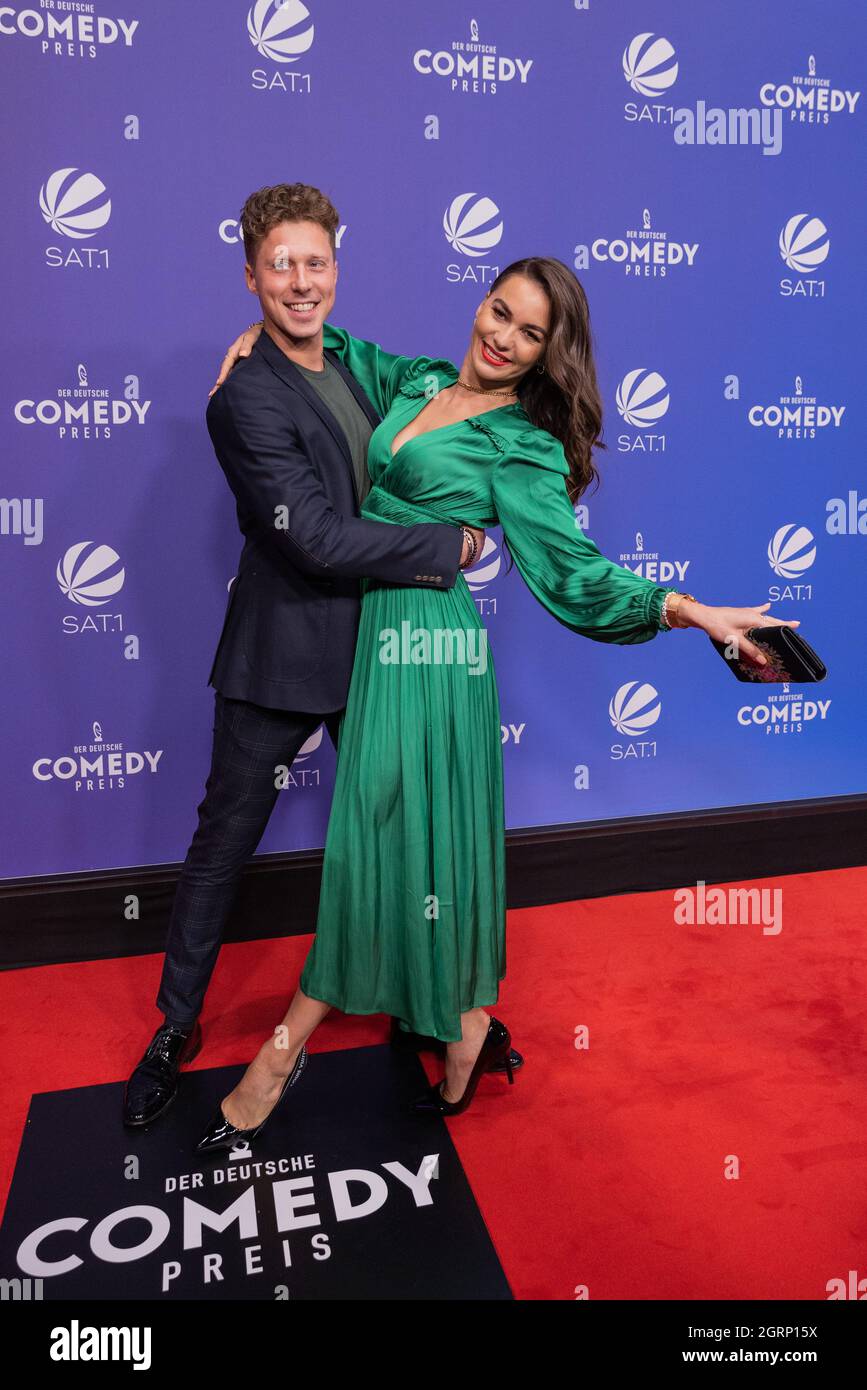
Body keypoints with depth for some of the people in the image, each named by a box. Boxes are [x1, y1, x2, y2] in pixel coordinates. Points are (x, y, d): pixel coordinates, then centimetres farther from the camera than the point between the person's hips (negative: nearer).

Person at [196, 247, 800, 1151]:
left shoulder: (522, 443, -5)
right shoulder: (420, 381, 13)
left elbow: (569, 566, -10)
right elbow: (343, 351, 31)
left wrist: (688, 610, -20)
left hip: (425, 641, -7)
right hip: (373, 629, 7)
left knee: (384, 828, -2)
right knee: (399, 826, 11)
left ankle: (282, 1052, 11)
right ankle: (462, 1023, 28)